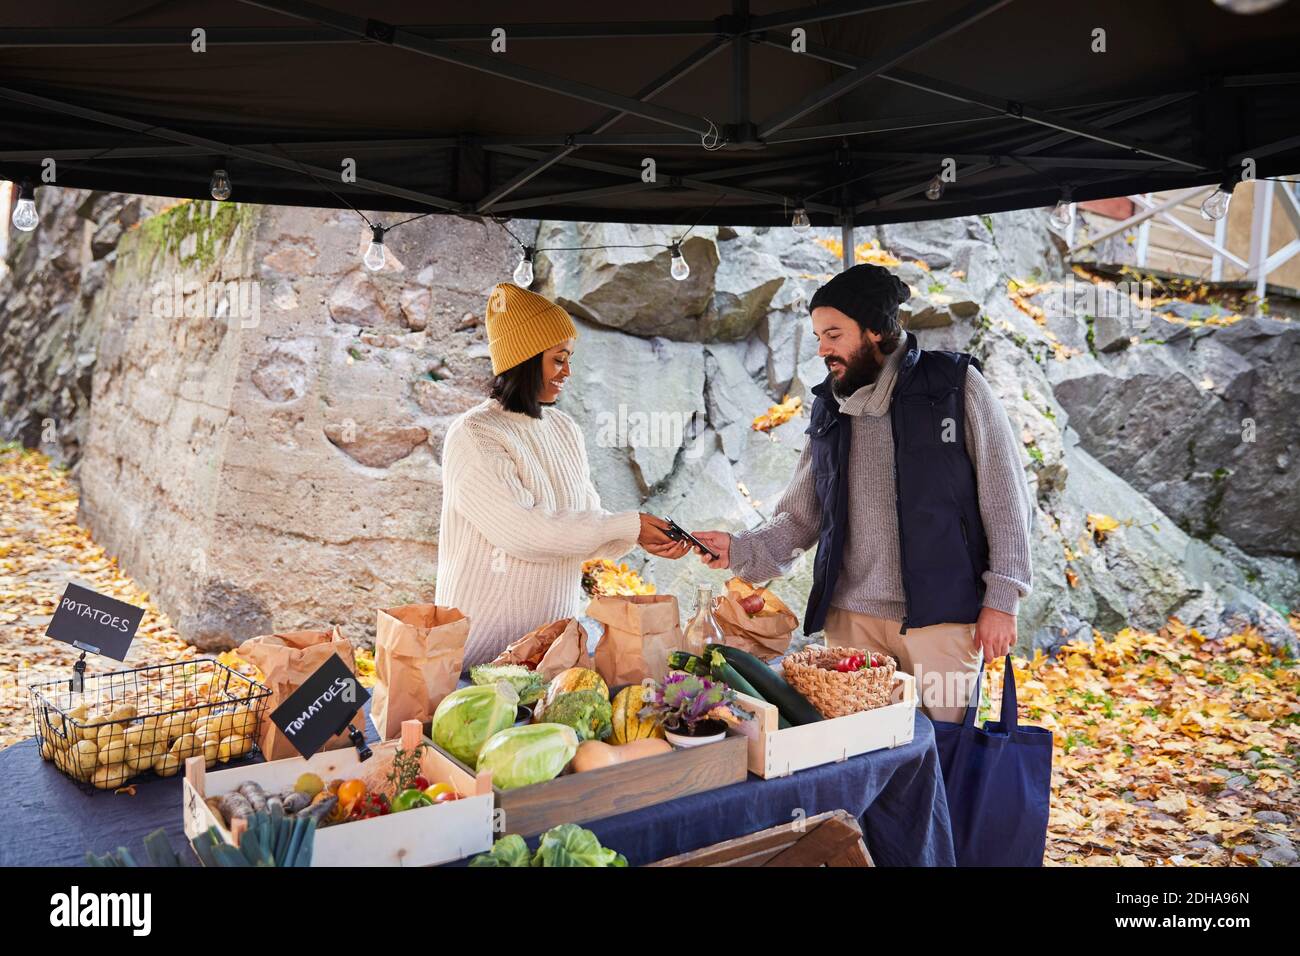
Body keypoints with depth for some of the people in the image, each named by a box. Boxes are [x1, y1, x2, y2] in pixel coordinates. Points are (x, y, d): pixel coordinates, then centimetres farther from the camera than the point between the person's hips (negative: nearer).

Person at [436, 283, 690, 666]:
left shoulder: (564, 429, 7)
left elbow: (588, 517, 8)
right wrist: (626, 525, -18)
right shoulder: (474, 436, -15)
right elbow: (522, 531, -22)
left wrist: (639, 538, -11)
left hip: (554, 622, 6)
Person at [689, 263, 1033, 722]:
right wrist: (739, 549, -6)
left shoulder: (957, 386, -1)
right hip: (850, 616, 3)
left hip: (941, 615, -3)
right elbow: (800, 516, 11)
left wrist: (1001, 599, -4)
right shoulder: (830, 409, 11)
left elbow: (1005, 500, -1)